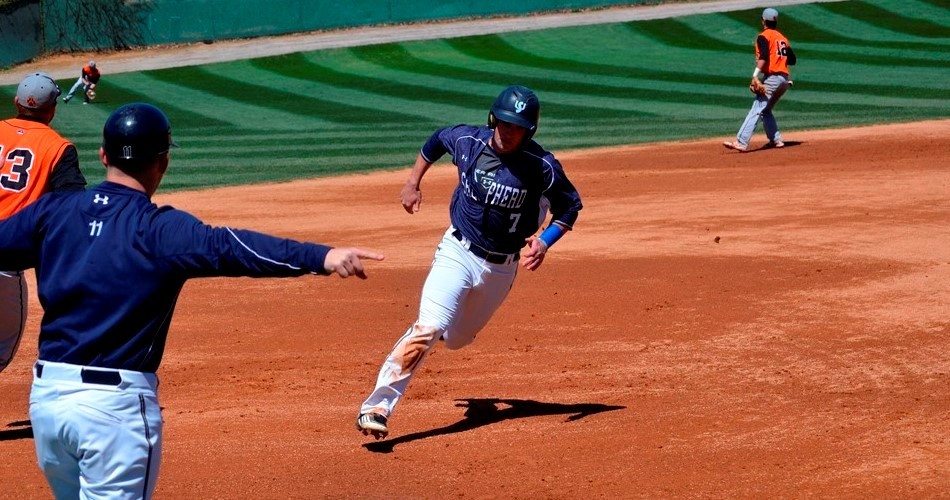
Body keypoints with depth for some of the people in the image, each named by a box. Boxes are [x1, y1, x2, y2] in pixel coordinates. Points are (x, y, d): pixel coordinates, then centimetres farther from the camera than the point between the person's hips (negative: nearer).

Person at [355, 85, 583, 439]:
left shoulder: (542, 166, -16)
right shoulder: (467, 141, -11)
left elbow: (570, 206, -2)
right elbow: (437, 140, 12)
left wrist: (545, 242, -17)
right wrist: (413, 183, 9)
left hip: (502, 267, 1)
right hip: (457, 253, -1)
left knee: (457, 339, 17)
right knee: (429, 327, -23)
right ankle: (377, 405, -23)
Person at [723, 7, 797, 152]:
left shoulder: (763, 37, -3)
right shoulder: (782, 38, 20)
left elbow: (763, 57, -19)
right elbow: (793, 60, 19)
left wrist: (755, 76, -23)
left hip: (772, 78, -8)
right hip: (785, 79, 8)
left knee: (756, 110, -16)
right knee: (765, 111, 21)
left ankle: (741, 143, -26)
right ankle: (776, 140, 13)